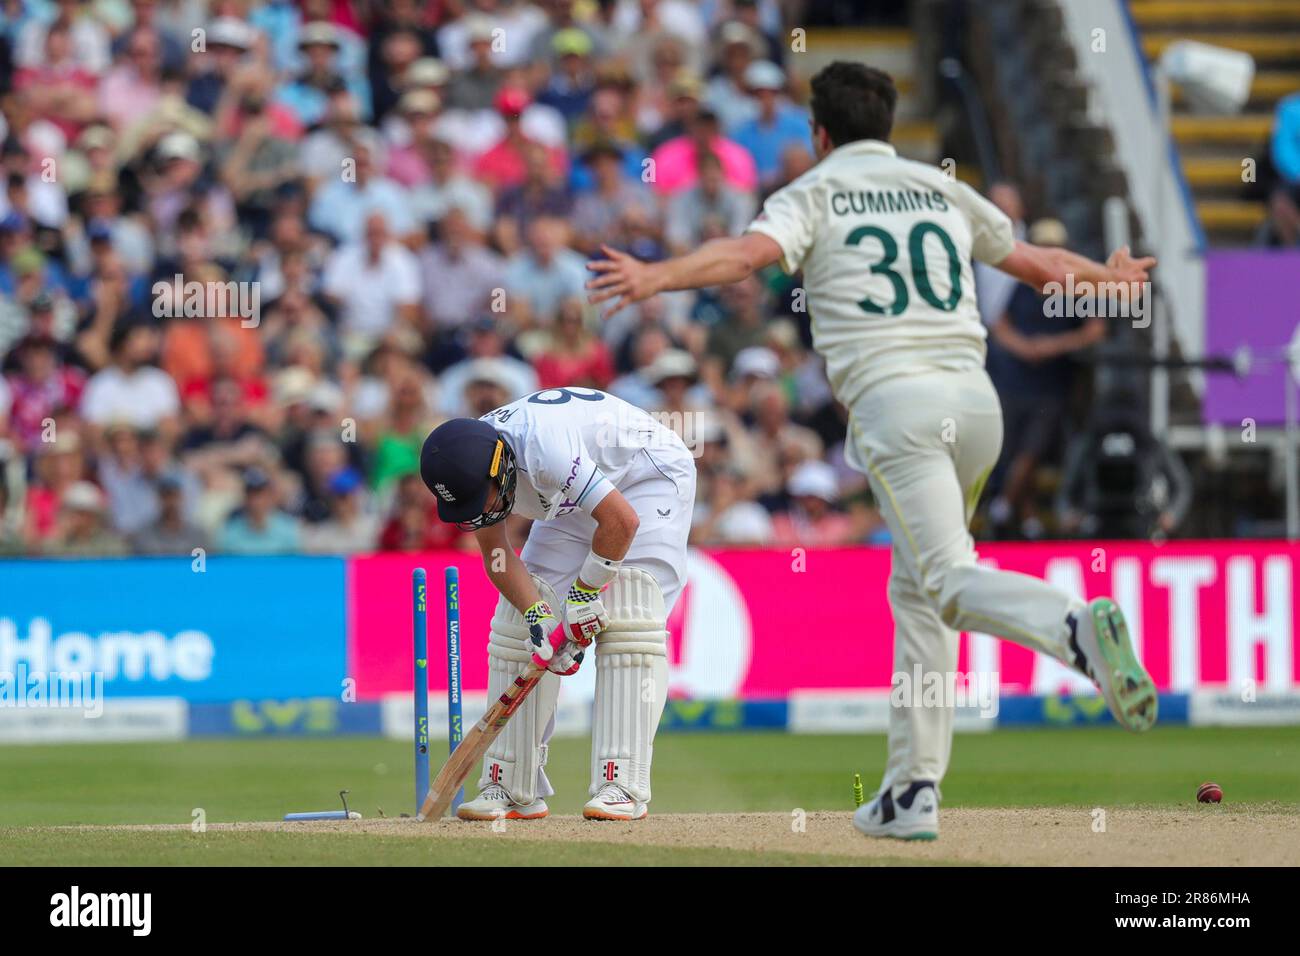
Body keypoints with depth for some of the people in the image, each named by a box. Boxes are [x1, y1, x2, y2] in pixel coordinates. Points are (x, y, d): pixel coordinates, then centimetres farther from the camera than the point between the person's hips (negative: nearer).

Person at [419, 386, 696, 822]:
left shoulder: (543, 450, -40)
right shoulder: (466, 467, -17)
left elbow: (622, 520, -37)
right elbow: (496, 553, -8)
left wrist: (586, 591, -23)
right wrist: (537, 615, -23)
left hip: (650, 477, -7)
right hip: (574, 500, 7)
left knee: (627, 624, -22)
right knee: (516, 626, -3)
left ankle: (622, 785, -25)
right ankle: (513, 786, 2)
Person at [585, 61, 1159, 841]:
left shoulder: (814, 194, 10)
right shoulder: (943, 191, 24)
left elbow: (749, 253, -12)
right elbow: (1035, 263, 36)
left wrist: (656, 278, -24)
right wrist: (1107, 278, 55)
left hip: (894, 399, -6)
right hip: (977, 397, 6)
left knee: (951, 579, -17)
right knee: (917, 590, 17)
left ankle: (1078, 627, -47)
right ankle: (913, 792, 12)